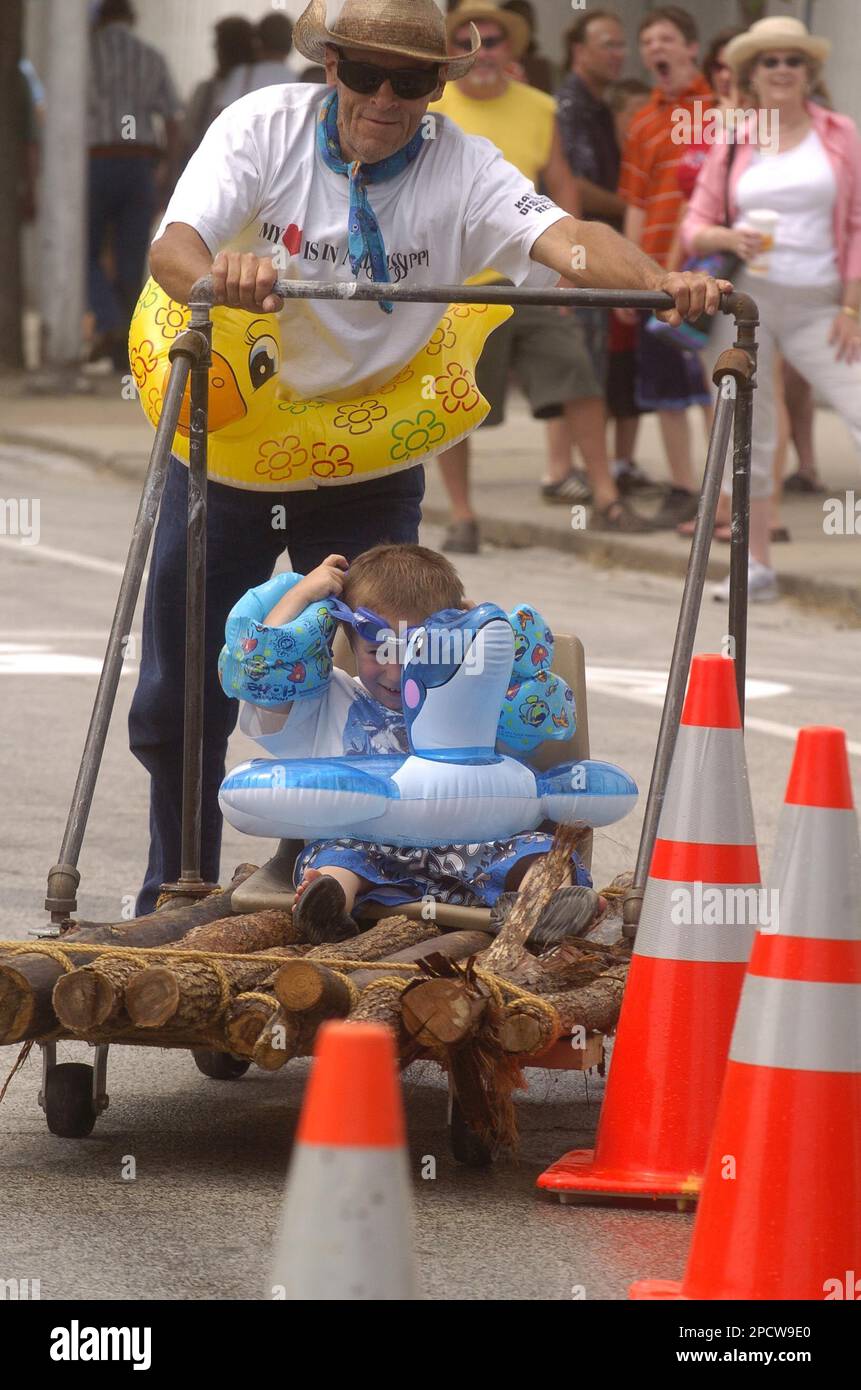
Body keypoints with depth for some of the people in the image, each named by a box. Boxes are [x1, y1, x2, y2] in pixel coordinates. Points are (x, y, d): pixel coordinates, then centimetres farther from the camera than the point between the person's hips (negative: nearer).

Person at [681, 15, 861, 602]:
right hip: (744, 298, 1)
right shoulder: (732, 144, 9)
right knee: (747, 432, 3)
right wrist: (729, 238, -13)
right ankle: (757, 565, 11)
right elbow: (695, 225, 11)